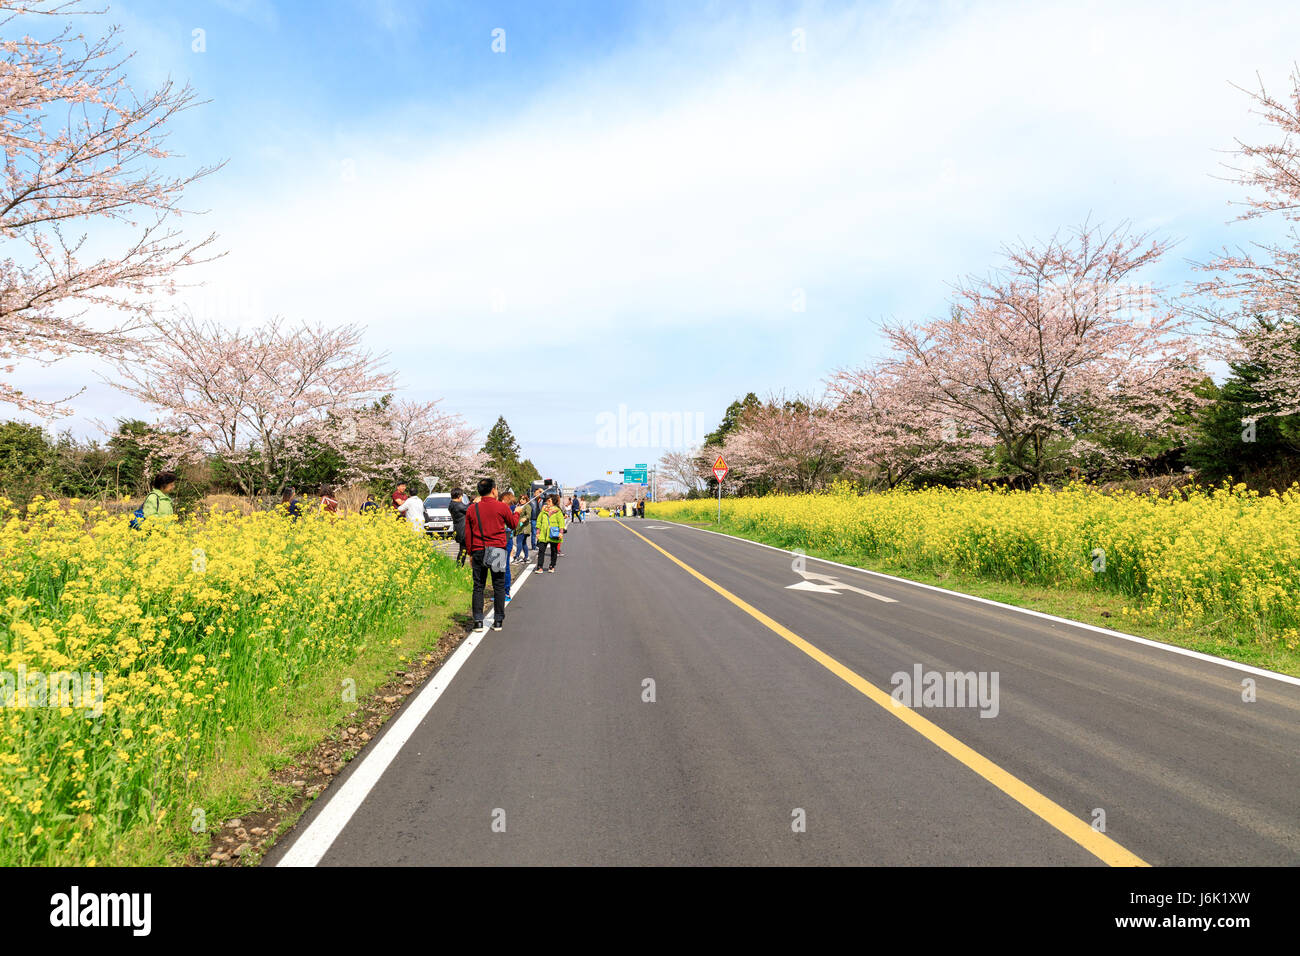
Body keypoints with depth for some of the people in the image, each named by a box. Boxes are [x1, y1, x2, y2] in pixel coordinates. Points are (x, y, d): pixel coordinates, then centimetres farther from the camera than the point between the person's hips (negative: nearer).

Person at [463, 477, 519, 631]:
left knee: (478, 586, 6)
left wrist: (470, 554, 16)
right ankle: (498, 621, 9)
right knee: (499, 586, 6)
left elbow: (467, 534, 7)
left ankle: (478, 621, 5)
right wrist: (517, 513, 31)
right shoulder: (501, 507, -4)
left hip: (478, 551, 2)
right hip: (498, 550, -2)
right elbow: (513, 525, 11)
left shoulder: (472, 509, 3)